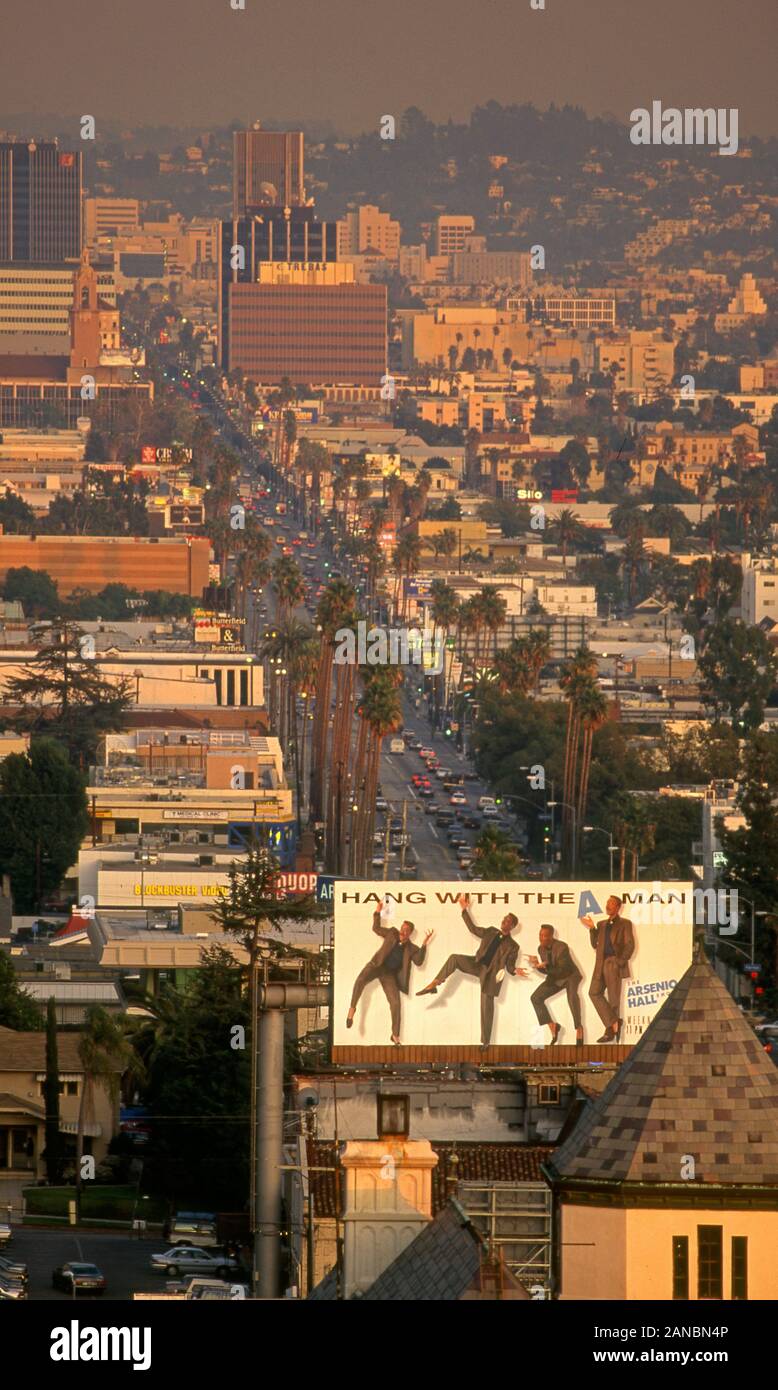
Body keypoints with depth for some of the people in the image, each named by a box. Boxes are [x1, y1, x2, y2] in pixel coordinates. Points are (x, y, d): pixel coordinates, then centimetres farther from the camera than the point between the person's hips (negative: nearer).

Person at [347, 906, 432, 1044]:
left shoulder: (411, 949, 5)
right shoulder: (392, 934, 7)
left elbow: (419, 961, -10)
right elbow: (376, 928, 18)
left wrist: (424, 945, -17)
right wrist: (377, 913, 7)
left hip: (390, 974, 1)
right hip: (377, 966, -1)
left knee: (395, 1003, -9)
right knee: (361, 980, -35)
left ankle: (395, 1035, 1)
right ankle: (352, 1008, -22)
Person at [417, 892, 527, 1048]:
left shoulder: (513, 946, -1)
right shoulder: (491, 932, 11)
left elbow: (509, 966, -1)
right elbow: (473, 929, 18)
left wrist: (516, 971, -25)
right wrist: (465, 910, 13)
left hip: (491, 974, -4)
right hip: (478, 965, 4)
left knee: (487, 1007, -6)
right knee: (454, 958, -21)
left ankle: (485, 1041, 3)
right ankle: (434, 985, -20)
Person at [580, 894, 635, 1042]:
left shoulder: (624, 924, 4)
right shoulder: (602, 924, 21)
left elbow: (630, 945, -4)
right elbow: (595, 944, 18)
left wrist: (621, 962, -14)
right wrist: (592, 929, 6)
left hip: (614, 963, -6)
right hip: (601, 964, 6)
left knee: (613, 998, -4)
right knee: (594, 993, -9)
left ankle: (610, 1030, -3)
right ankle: (614, 1023, -9)